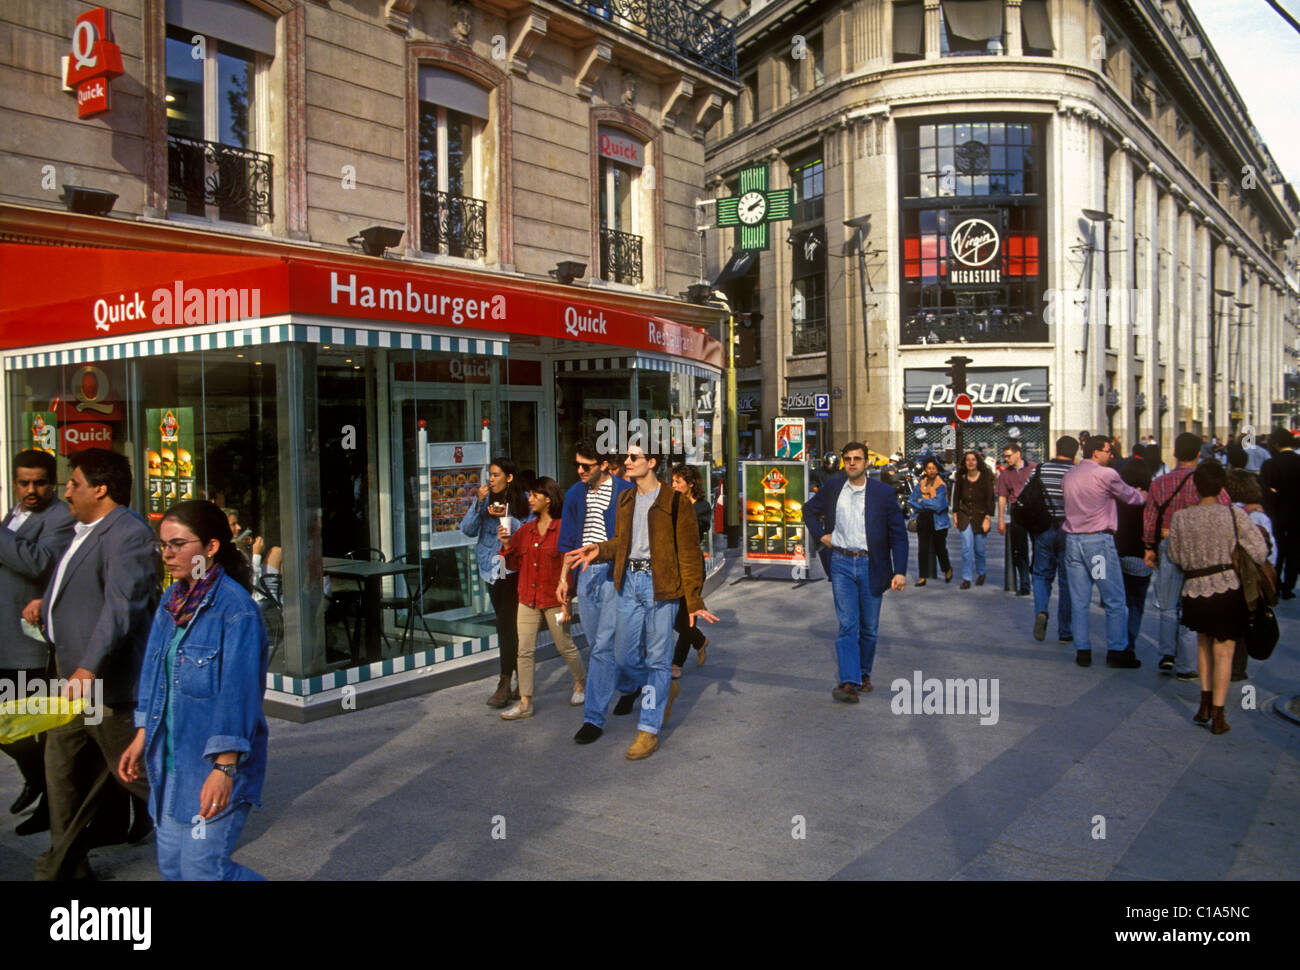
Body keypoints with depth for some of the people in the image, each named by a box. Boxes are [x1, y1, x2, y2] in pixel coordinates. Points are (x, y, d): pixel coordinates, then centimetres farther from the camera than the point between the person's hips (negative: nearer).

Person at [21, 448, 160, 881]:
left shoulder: (129, 535, -20)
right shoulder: (86, 532, 15)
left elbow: (121, 607, -29)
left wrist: (89, 669, -34)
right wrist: (47, 603, 11)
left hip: (107, 683, -10)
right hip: (75, 680, 10)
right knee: (62, 768, 17)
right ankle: (63, 865, 30)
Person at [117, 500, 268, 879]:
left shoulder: (234, 607, -17)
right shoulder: (172, 600, 8)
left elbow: (238, 692, -20)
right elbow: (153, 674, 16)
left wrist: (225, 768, -22)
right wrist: (141, 739, 14)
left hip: (214, 763, -8)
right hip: (171, 758, 8)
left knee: (202, 868, -5)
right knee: (171, 863, 13)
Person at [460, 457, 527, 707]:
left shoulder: (523, 500, -2)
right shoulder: (484, 498, 6)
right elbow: (467, 529, -1)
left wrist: (507, 517, -18)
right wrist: (479, 503, -13)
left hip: (514, 567, -4)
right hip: (492, 567, 4)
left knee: (507, 623, -11)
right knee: (506, 623, 9)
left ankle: (505, 684, -9)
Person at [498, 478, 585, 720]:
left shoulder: (563, 528, -9)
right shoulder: (525, 530, 7)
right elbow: (514, 564, 10)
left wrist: (566, 601, -13)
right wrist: (507, 544, -8)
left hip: (553, 599, -5)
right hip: (528, 599, 5)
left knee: (565, 646, 9)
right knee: (525, 650, 2)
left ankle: (581, 683, 34)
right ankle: (525, 702, 8)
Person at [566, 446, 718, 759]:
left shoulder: (673, 502, -7)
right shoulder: (625, 500, 12)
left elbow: (689, 553, -7)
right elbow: (621, 541, 14)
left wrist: (694, 601, -10)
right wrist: (599, 550, -7)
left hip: (660, 583, -6)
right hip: (629, 582, 6)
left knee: (657, 658, 1)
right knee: (622, 657, 10)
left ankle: (649, 730, 10)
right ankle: (666, 687, 36)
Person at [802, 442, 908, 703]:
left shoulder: (883, 492, -2)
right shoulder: (833, 486, 3)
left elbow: (898, 534, 0)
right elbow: (809, 509, 21)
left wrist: (900, 571, -7)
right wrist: (820, 535, 5)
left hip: (870, 566, 0)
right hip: (841, 564, 0)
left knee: (869, 627, 10)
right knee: (847, 625, -8)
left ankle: (864, 673, 30)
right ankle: (849, 683, -12)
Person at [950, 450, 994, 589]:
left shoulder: (986, 477, -7)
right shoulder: (961, 477, 0)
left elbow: (990, 499, -7)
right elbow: (956, 496, 10)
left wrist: (987, 518, -12)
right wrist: (955, 515, 7)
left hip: (981, 516, -1)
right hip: (965, 515, 1)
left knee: (979, 549, 5)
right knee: (967, 548, -8)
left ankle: (981, 573, 31)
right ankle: (966, 578, -1)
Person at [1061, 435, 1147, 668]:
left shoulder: (1068, 476, 11)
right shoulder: (1106, 474, -8)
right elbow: (1130, 496, 4)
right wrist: (1144, 495, 28)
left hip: (1072, 540, 6)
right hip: (1099, 540, -6)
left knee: (1079, 601, 9)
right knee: (1115, 600, 4)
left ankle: (1082, 651, 11)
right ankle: (1116, 651, 7)